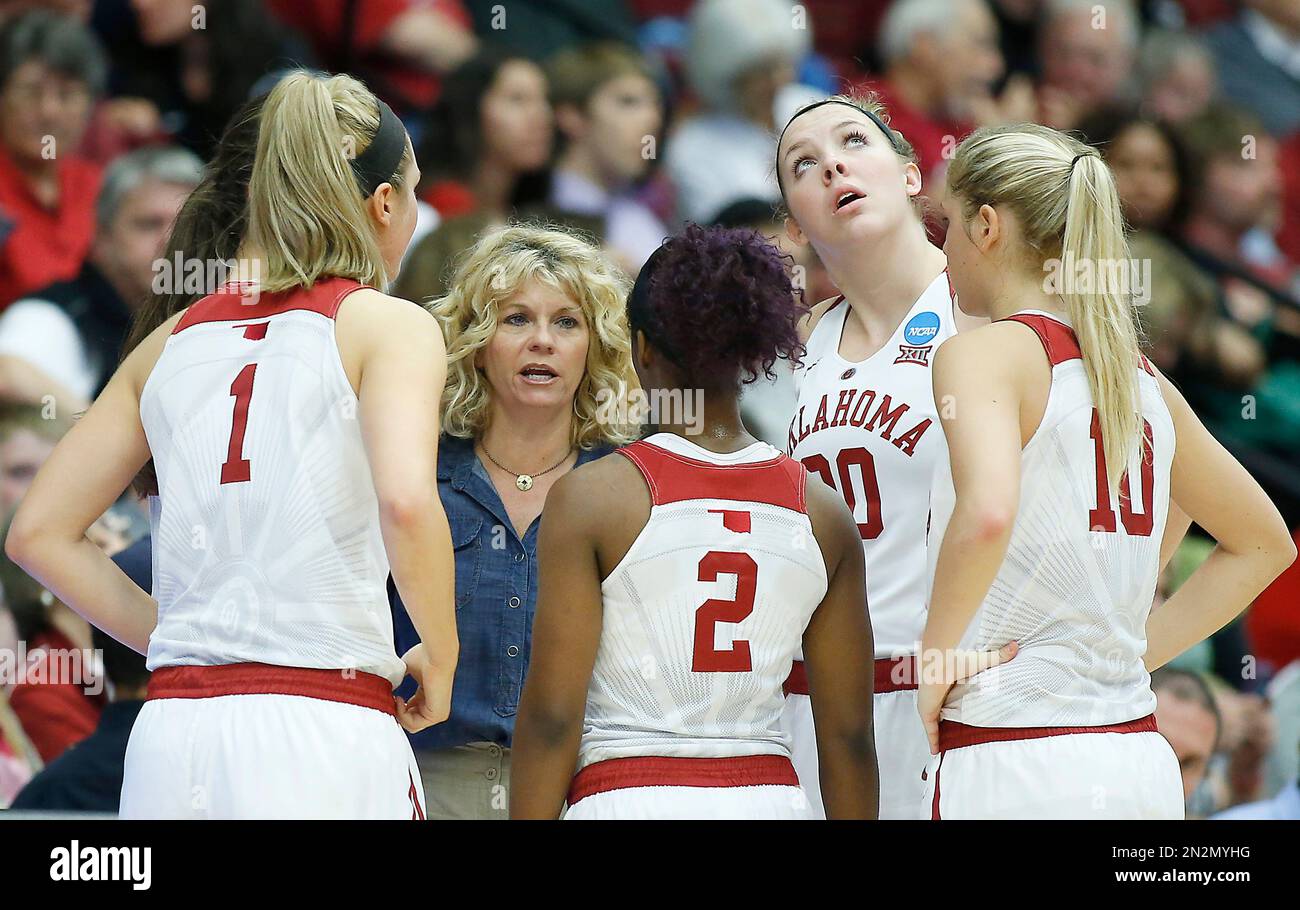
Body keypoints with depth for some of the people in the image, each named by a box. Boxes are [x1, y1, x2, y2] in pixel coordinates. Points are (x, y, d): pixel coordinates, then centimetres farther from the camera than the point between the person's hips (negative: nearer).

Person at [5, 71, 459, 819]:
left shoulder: (174, 340, 16)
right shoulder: (389, 325, 1)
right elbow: (405, 500, -17)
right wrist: (441, 658, -3)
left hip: (171, 740, 5)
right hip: (325, 729, -5)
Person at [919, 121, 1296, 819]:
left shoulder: (987, 353, -7)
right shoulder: (1143, 378, 14)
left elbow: (986, 513, -28)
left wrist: (935, 659, -14)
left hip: (1011, 764, -7)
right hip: (1140, 759, 7)